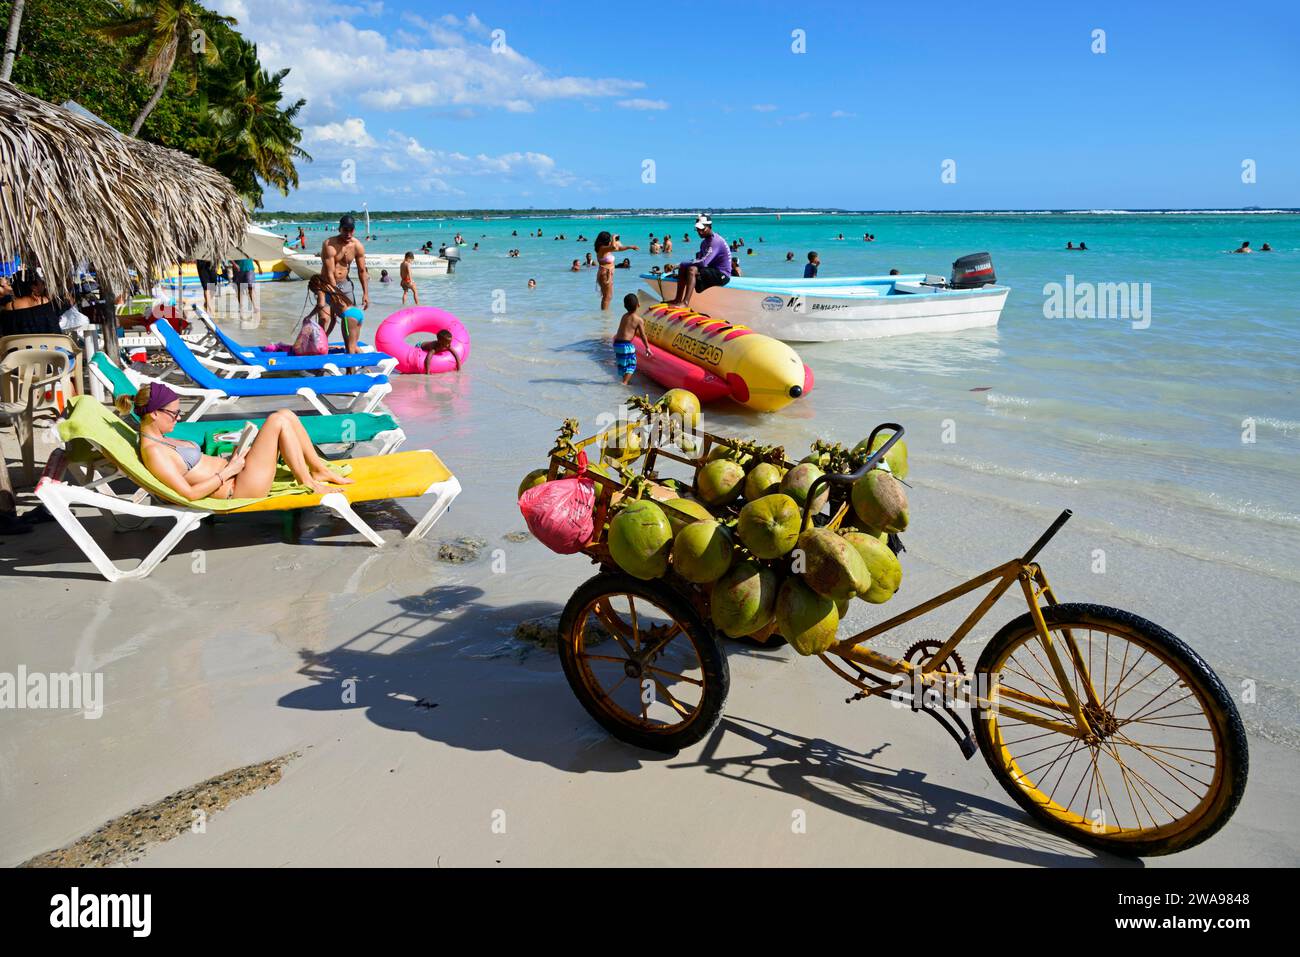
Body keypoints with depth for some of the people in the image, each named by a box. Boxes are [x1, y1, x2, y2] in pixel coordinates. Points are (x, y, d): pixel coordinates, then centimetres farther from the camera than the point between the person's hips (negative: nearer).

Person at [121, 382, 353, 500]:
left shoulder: (159, 440, 14)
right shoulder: (153, 452, -16)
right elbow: (190, 493, -22)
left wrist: (228, 461, 5)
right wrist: (227, 472, -15)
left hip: (232, 474, 11)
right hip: (238, 489, -11)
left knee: (286, 414, 3)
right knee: (278, 421, -15)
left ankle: (320, 469, 11)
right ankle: (307, 483, -5)